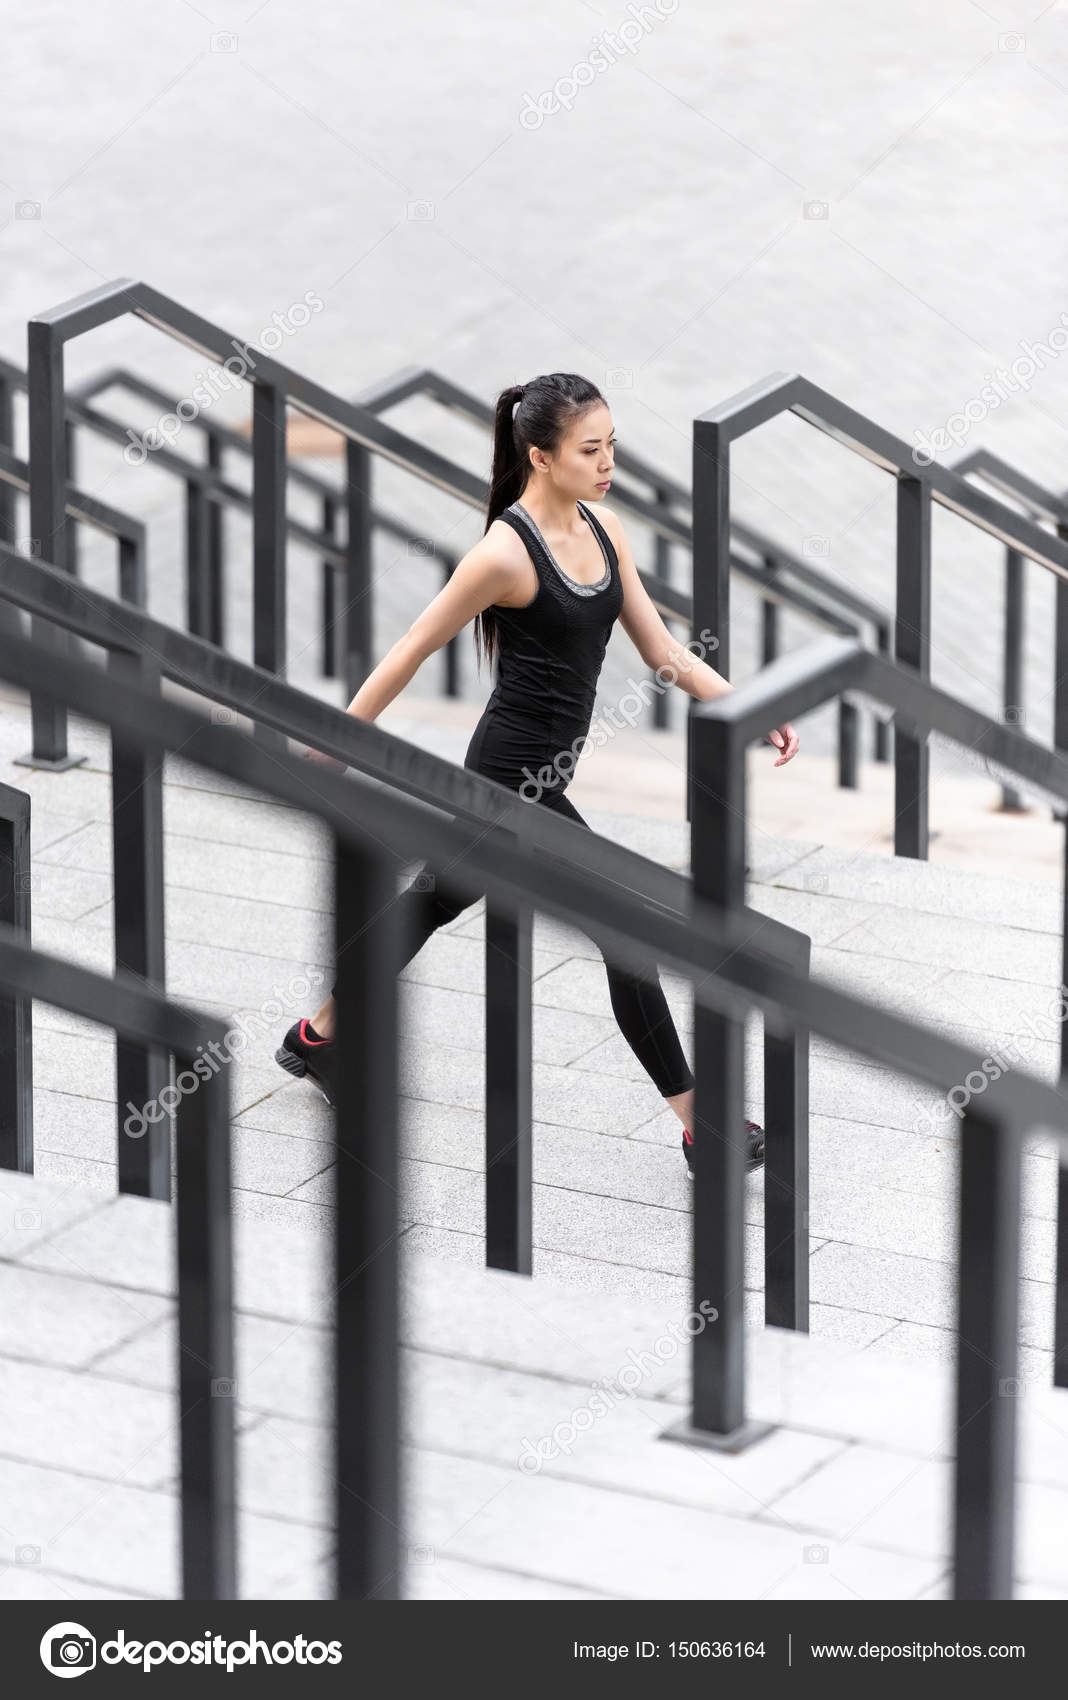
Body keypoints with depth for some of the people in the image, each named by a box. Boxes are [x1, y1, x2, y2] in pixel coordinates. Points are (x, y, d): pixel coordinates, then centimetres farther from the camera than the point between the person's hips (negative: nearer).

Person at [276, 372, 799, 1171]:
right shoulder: (505, 555, -21)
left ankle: (321, 1036, 43)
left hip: (545, 769, 9)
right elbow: (412, 651, -13)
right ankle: (701, 1129, 1)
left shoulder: (603, 529, 3)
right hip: (515, 774, -9)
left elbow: (663, 649, 5)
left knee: (435, 902, 24)